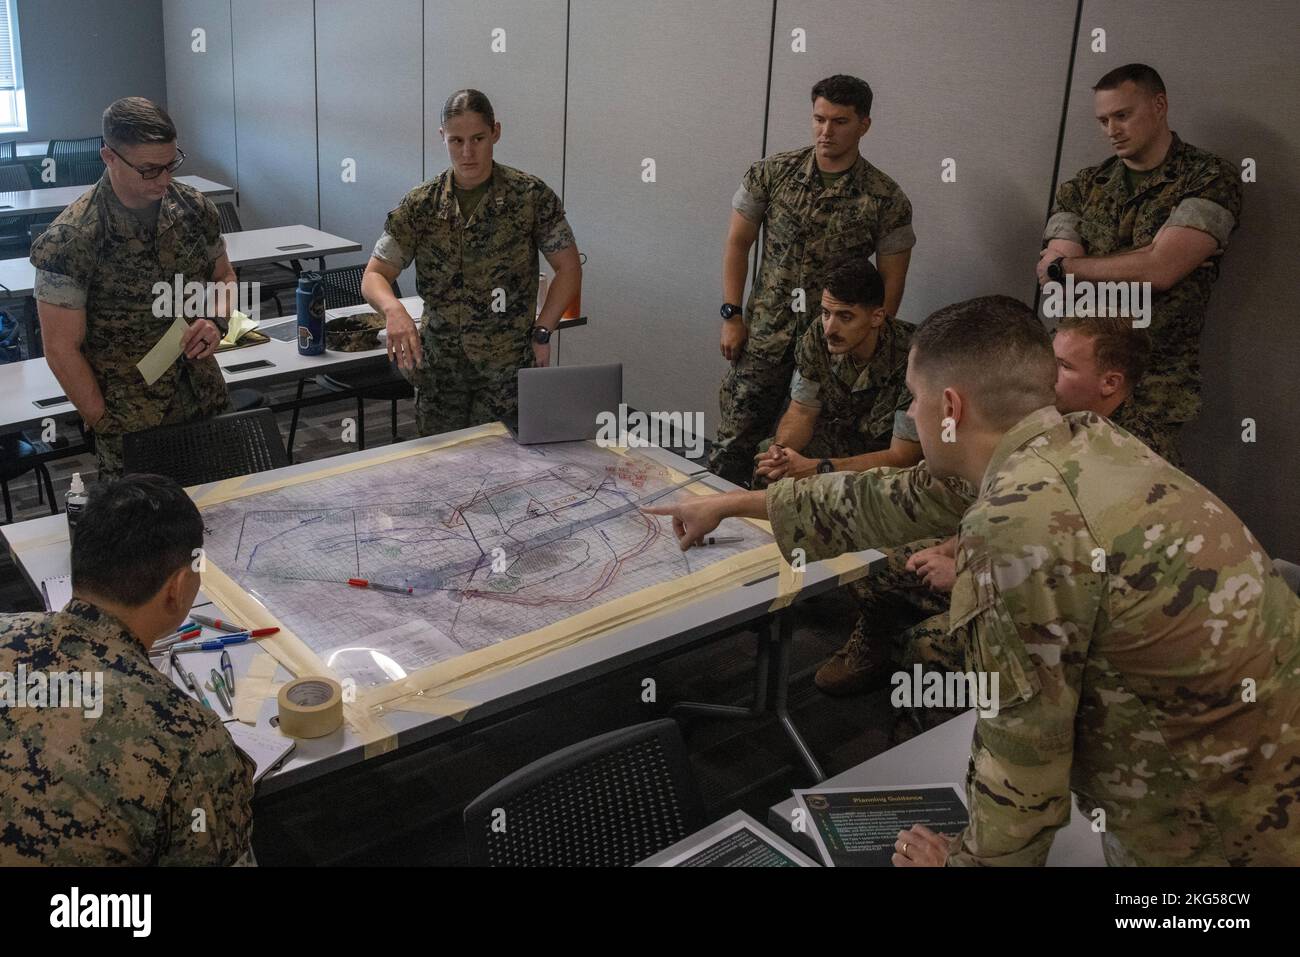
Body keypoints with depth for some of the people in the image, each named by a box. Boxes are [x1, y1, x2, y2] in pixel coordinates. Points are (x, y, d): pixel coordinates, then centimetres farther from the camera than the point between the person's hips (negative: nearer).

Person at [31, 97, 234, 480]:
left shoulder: (194, 208, -3)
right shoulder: (69, 240, -17)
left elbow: (223, 276, 14)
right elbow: (62, 349, -13)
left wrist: (217, 322, -7)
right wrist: (107, 428, -12)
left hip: (210, 405, 4)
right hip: (131, 424, -4)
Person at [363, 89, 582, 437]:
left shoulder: (532, 196, -5)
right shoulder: (420, 205, 0)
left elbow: (568, 268, 2)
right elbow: (374, 275, -1)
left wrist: (541, 333, -7)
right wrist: (393, 310, -23)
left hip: (507, 368, -2)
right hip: (438, 367, 2)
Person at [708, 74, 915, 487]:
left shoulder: (885, 199, -4)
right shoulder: (773, 173, 0)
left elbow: (891, 281, 1)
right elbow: (738, 243, 5)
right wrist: (731, 315, -1)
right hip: (764, 334, 1)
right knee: (732, 446, 1)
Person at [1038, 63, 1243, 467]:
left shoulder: (1210, 178, 1)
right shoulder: (1082, 187, 15)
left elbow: (1159, 271, -12)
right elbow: (1051, 275, 2)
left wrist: (1065, 266, -1)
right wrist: (1133, 267, -9)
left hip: (1151, 388, -4)